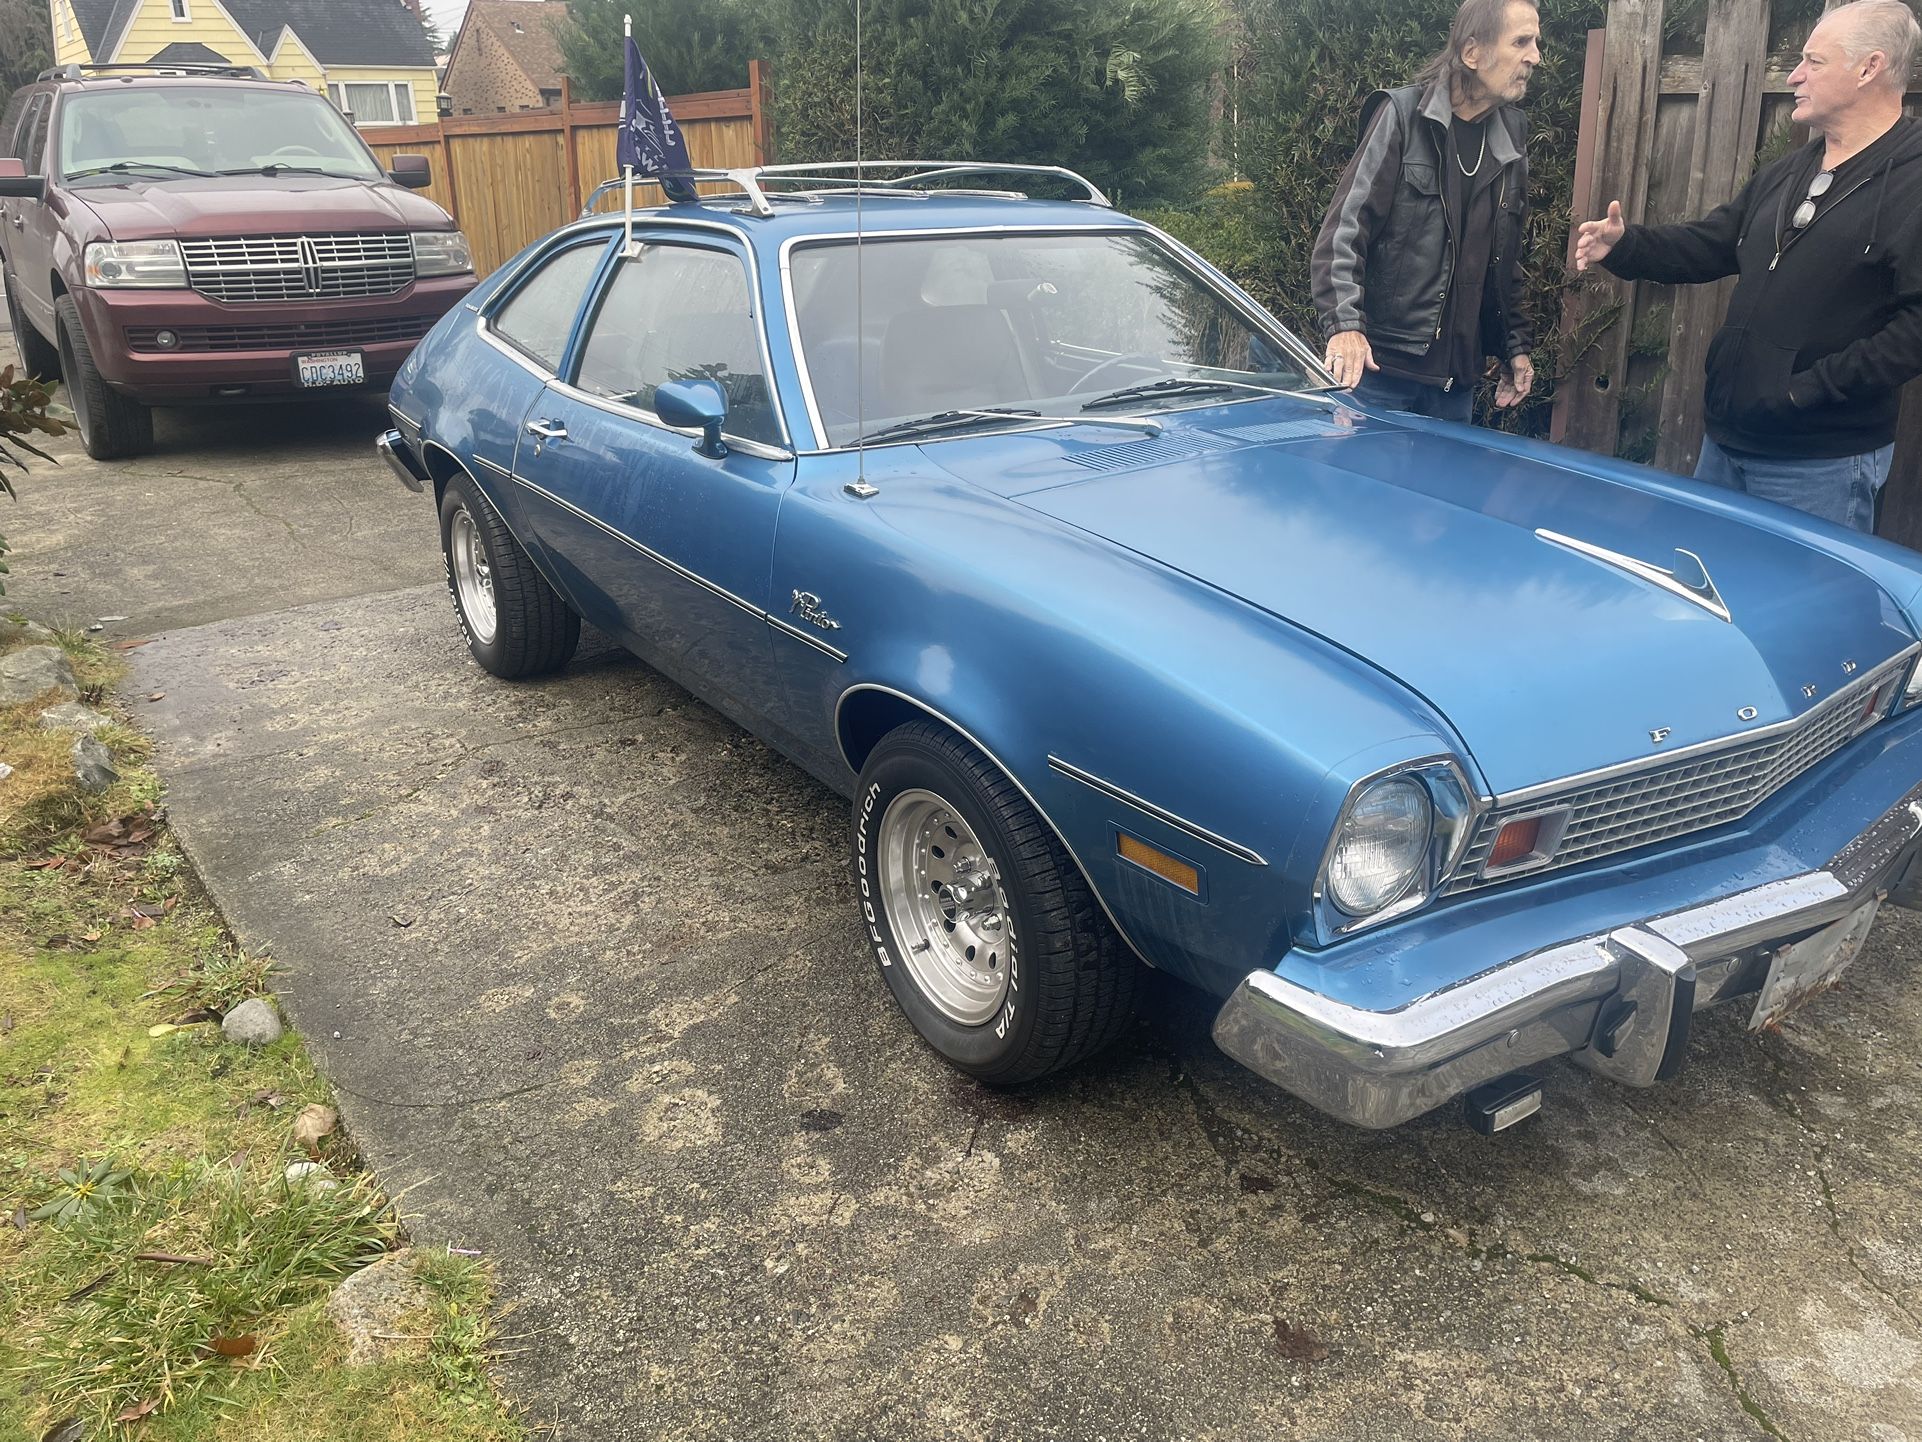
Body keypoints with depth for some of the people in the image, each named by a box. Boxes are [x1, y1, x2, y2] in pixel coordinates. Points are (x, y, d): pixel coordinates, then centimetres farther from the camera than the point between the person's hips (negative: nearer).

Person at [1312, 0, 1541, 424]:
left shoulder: (1512, 135, 12)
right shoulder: (1403, 115, -5)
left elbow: (1505, 260, 20)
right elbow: (1345, 226, -11)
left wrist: (1515, 345, 17)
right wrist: (1345, 324, -22)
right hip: (1381, 360, -5)